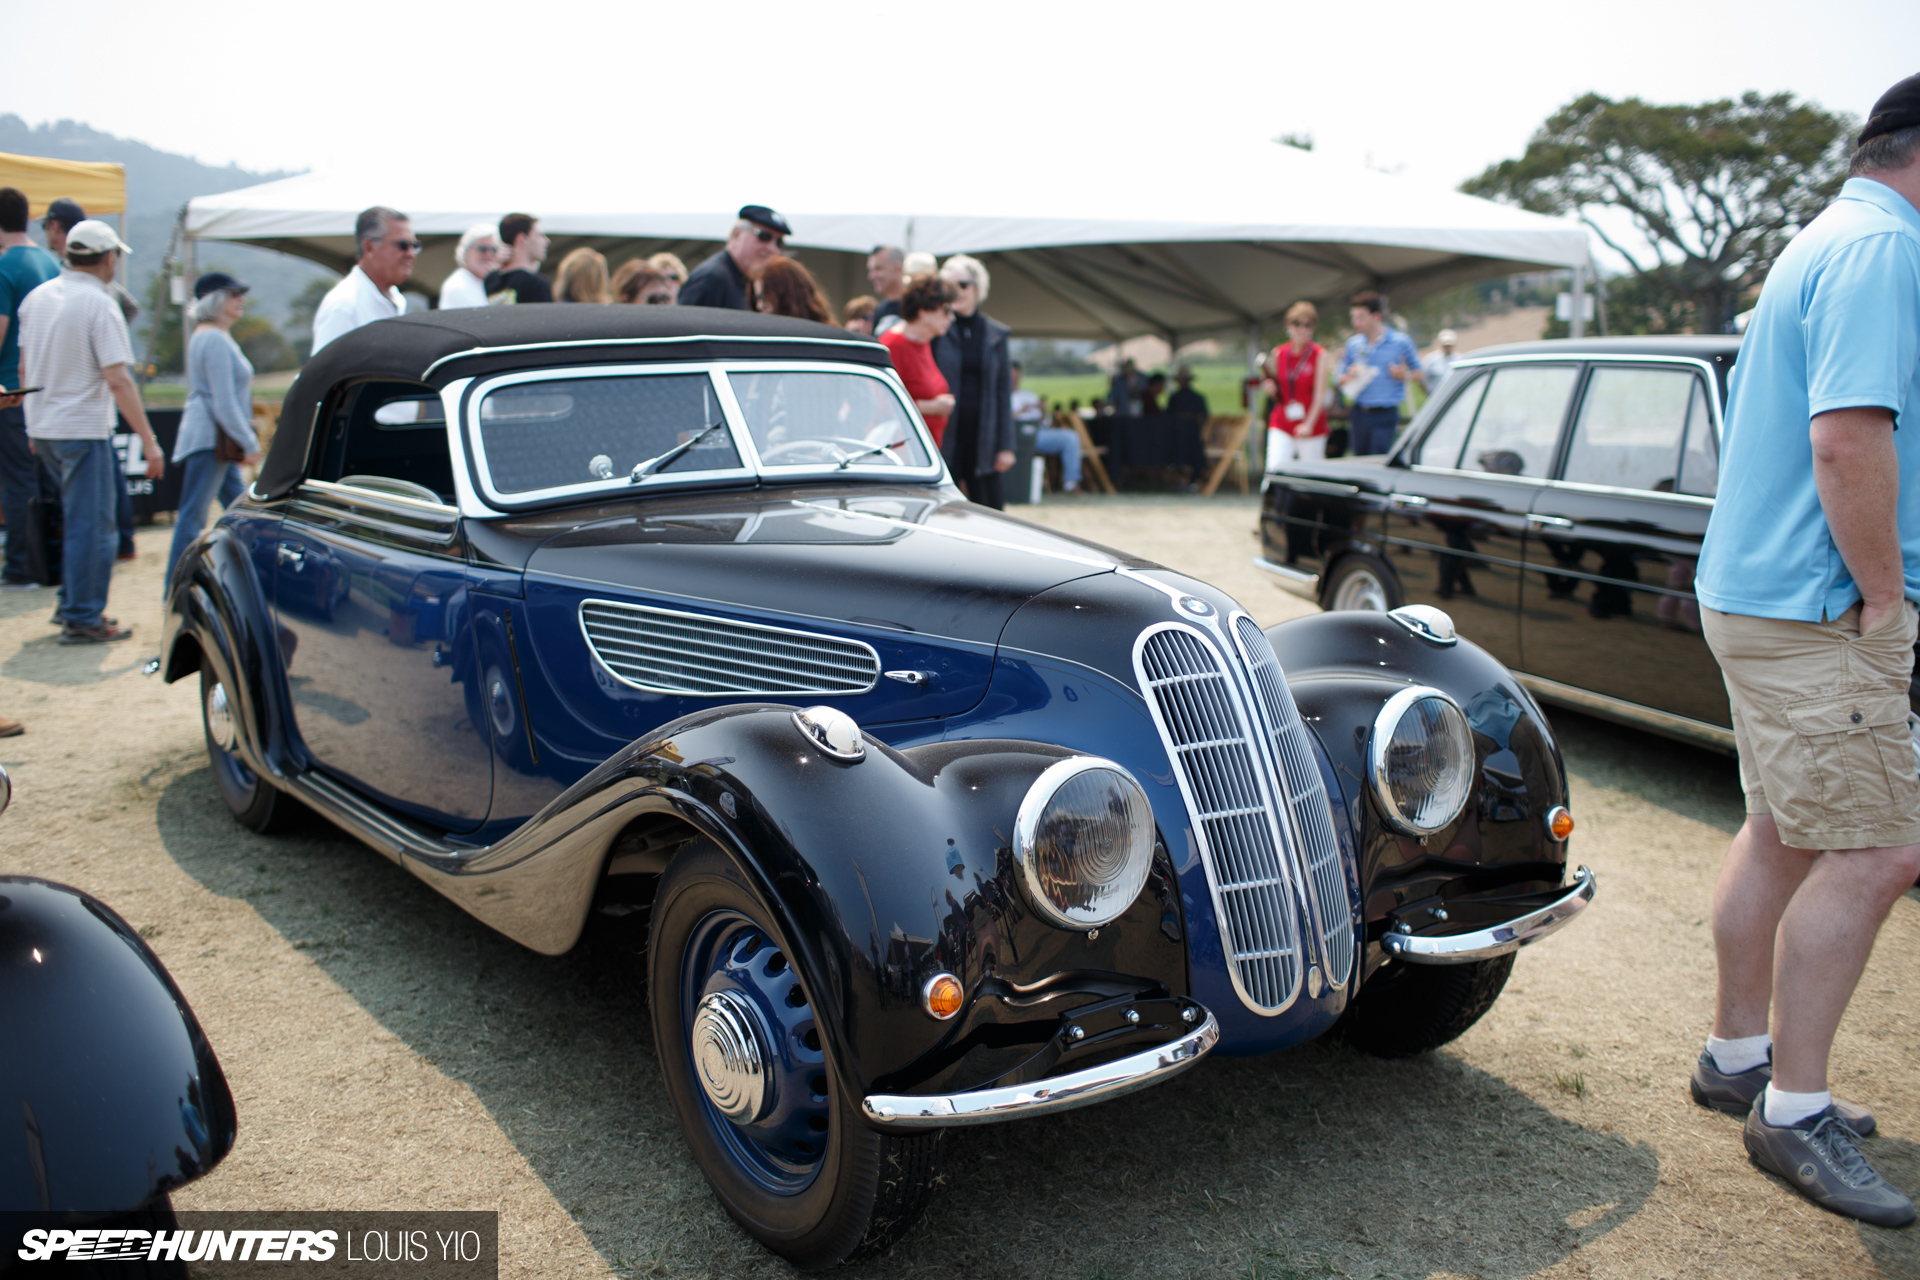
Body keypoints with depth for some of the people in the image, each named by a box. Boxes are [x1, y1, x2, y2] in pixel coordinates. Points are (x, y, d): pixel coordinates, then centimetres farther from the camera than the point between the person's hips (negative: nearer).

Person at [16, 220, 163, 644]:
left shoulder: (37, 297, 9)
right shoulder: (99, 305, -14)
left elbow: (24, 367, 16)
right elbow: (117, 379, -21)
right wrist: (149, 441, -20)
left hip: (42, 426, 8)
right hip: (84, 428, -8)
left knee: (78, 518, 20)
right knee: (91, 526, -2)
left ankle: (72, 604, 24)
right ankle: (82, 620, 0)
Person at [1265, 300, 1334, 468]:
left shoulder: (1320, 355, -4)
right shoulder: (1278, 353, 6)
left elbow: (1320, 395, -9)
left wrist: (1308, 424, -20)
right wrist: (1270, 389, -9)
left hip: (1311, 426, -2)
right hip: (1282, 425, 2)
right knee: (1274, 469, -12)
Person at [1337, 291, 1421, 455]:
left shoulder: (1401, 341, 0)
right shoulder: (1353, 344, 10)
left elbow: (1417, 372, 10)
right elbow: (1341, 381, 15)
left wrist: (1405, 375, -12)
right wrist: (1349, 376, -7)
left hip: (1385, 416, -4)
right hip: (1359, 415, 4)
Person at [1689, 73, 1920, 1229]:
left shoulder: (1826, 245, 19)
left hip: (1760, 595, 10)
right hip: (1819, 611, -10)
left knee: (1784, 837, 16)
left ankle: (1739, 1057, 27)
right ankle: (1796, 1112, 4)